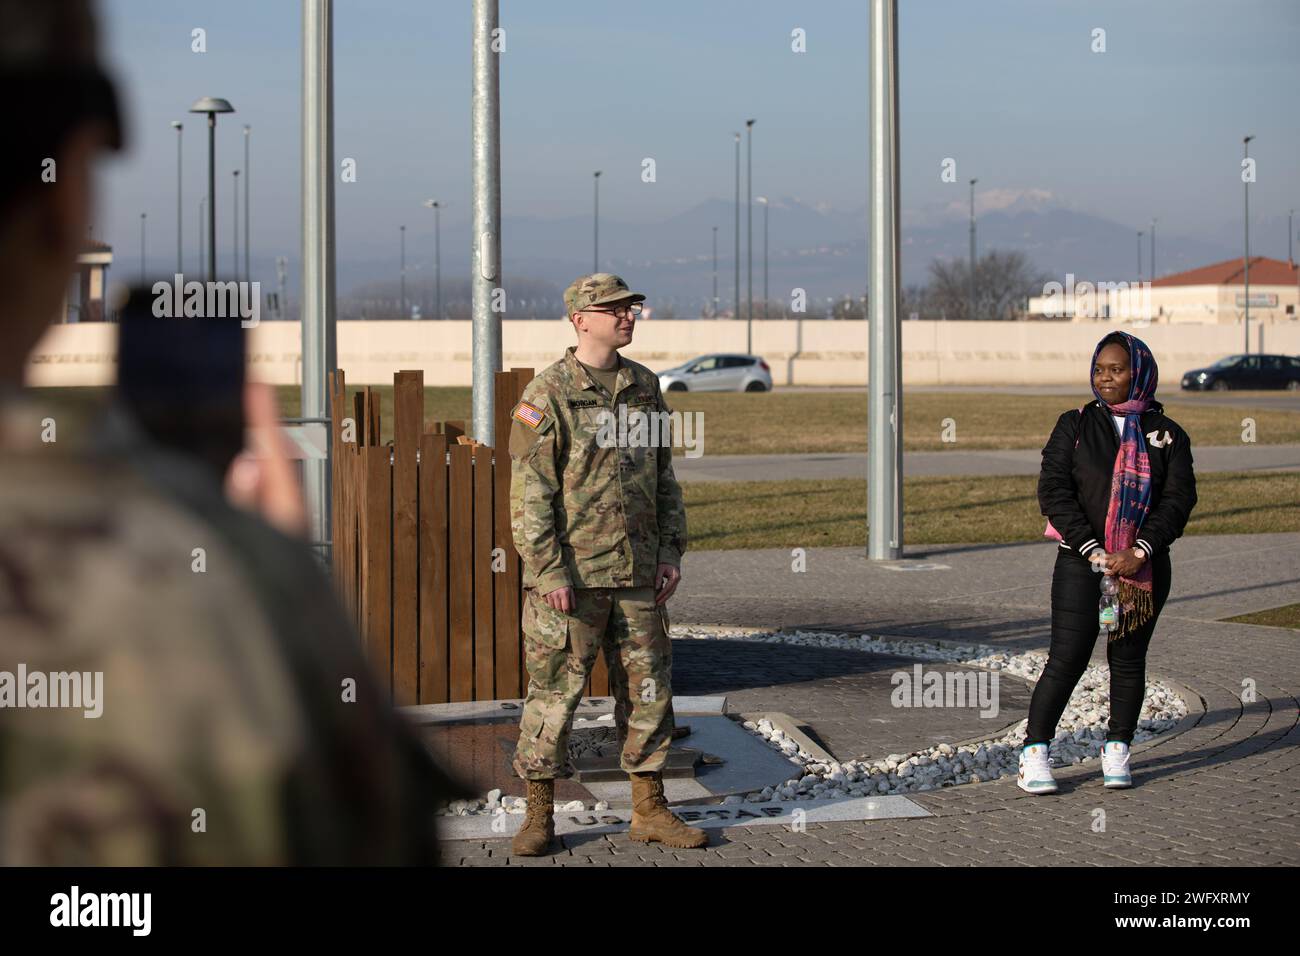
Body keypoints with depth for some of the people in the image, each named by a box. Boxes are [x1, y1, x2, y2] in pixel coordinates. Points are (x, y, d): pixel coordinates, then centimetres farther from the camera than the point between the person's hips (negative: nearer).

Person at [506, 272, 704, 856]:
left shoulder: (645, 389, 9)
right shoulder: (547, 396, -9)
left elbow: (663, 478, 15)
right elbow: (530, 493, -12)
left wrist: (670, 553, 7)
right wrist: (550, 572, -16)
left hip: (637, 574, 6)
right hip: (570, 576, -6)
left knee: (647, 691, 9)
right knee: (553, 693, 0)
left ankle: (649, 810, 19)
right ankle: (539, 817, 10)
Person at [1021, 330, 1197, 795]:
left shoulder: (1167, 434, 6)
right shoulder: (1075, 425, 4)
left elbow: (1180, 496, -2)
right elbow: (1053, 490, -4)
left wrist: (1140, 552, -15)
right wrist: (1092, 549, -14)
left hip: (1145, 567, 2)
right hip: (1081, 564, -1)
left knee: (1128, 660, 7)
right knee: (1067, 659, -7)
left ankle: (1116, 753, 18)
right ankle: (1034, 753, -1)